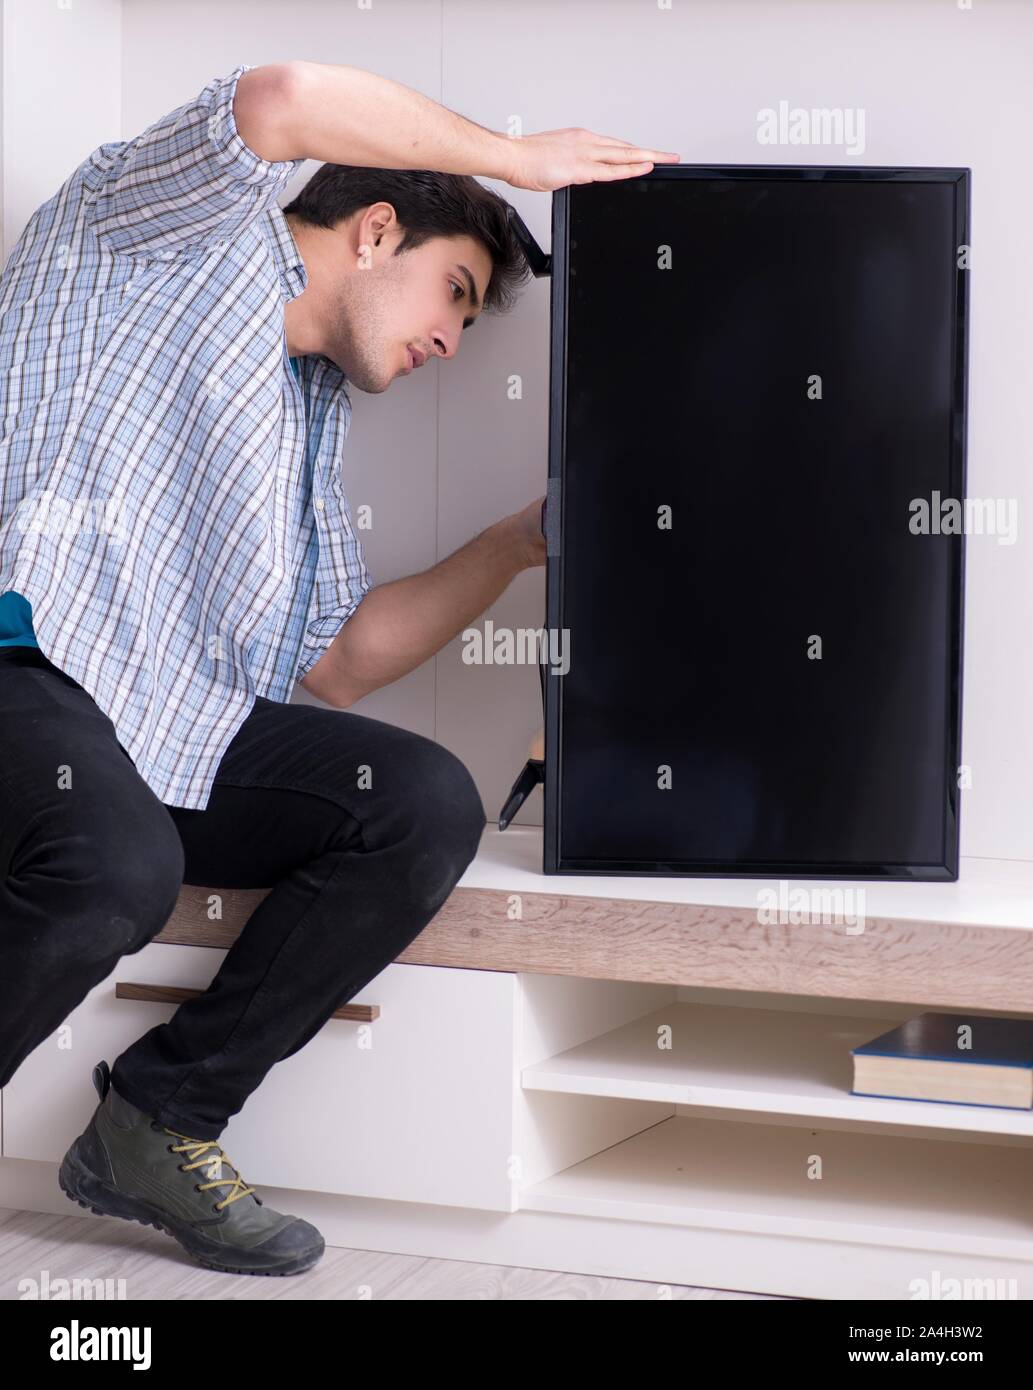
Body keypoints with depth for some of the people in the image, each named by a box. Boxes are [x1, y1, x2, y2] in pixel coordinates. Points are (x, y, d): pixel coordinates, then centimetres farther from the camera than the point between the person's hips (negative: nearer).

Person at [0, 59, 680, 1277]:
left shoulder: (313, 416, 31)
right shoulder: (183, 225, 8)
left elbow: (335, 663, 26)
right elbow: (280, 102, -15)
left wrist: (524, 539, 24)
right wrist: (518, 159, -4)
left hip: (173, 730, 8)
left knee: (427, 805, -12)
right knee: (117, 864, -37)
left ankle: (157, 1124, -4)